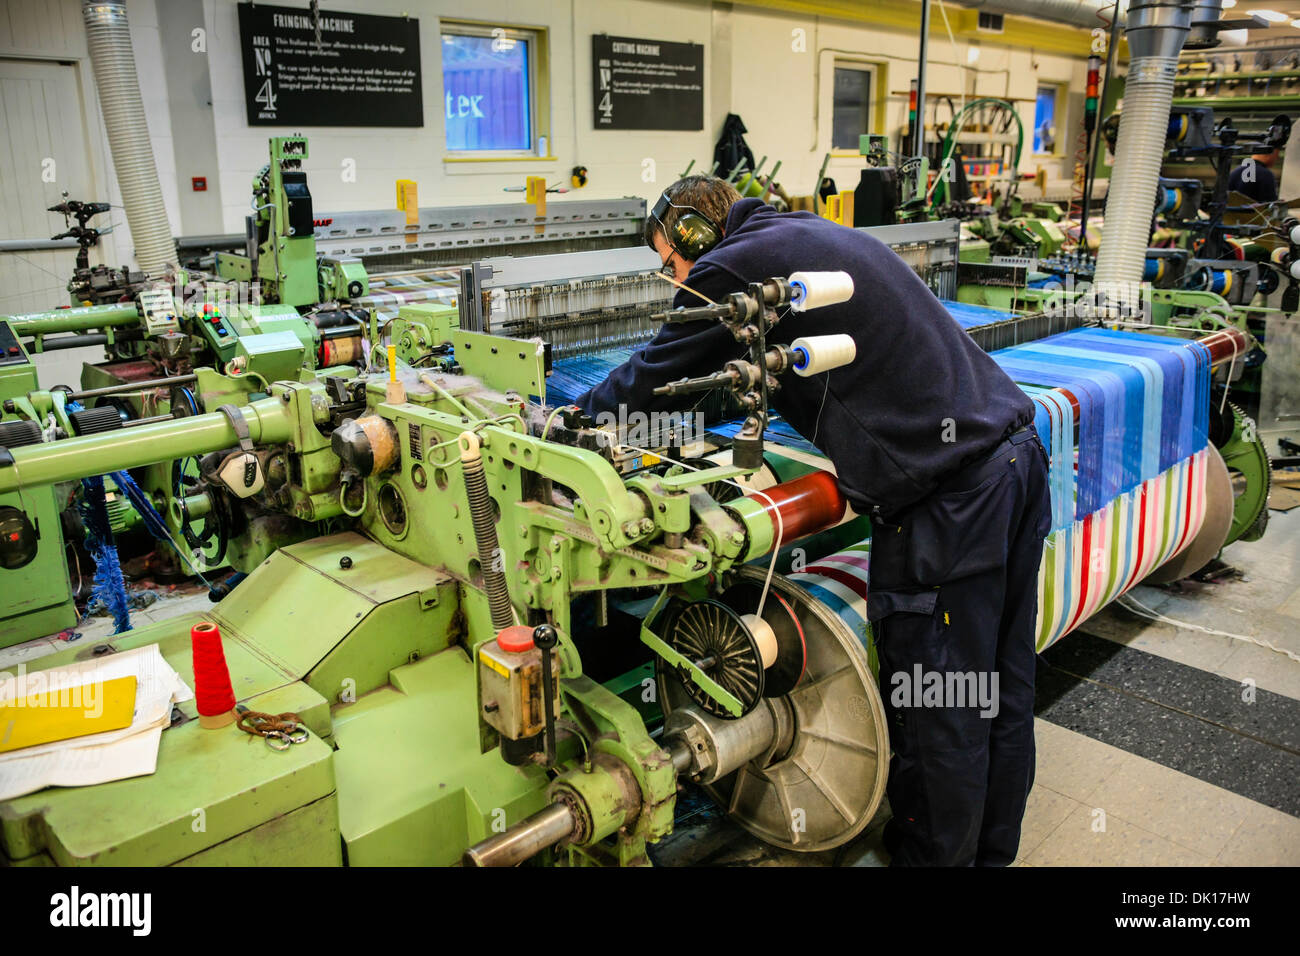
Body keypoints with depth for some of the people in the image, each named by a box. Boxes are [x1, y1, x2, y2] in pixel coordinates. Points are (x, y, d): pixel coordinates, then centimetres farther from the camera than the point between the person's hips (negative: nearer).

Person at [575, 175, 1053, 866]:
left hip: (949, 495, -10)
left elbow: (655, 377, 3)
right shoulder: (816, 234, 22)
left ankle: (932, 854, 23)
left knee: (937, 713, 6)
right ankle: (992, 847, 37)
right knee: (1003, 686, 20)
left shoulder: (733, 266, -6)